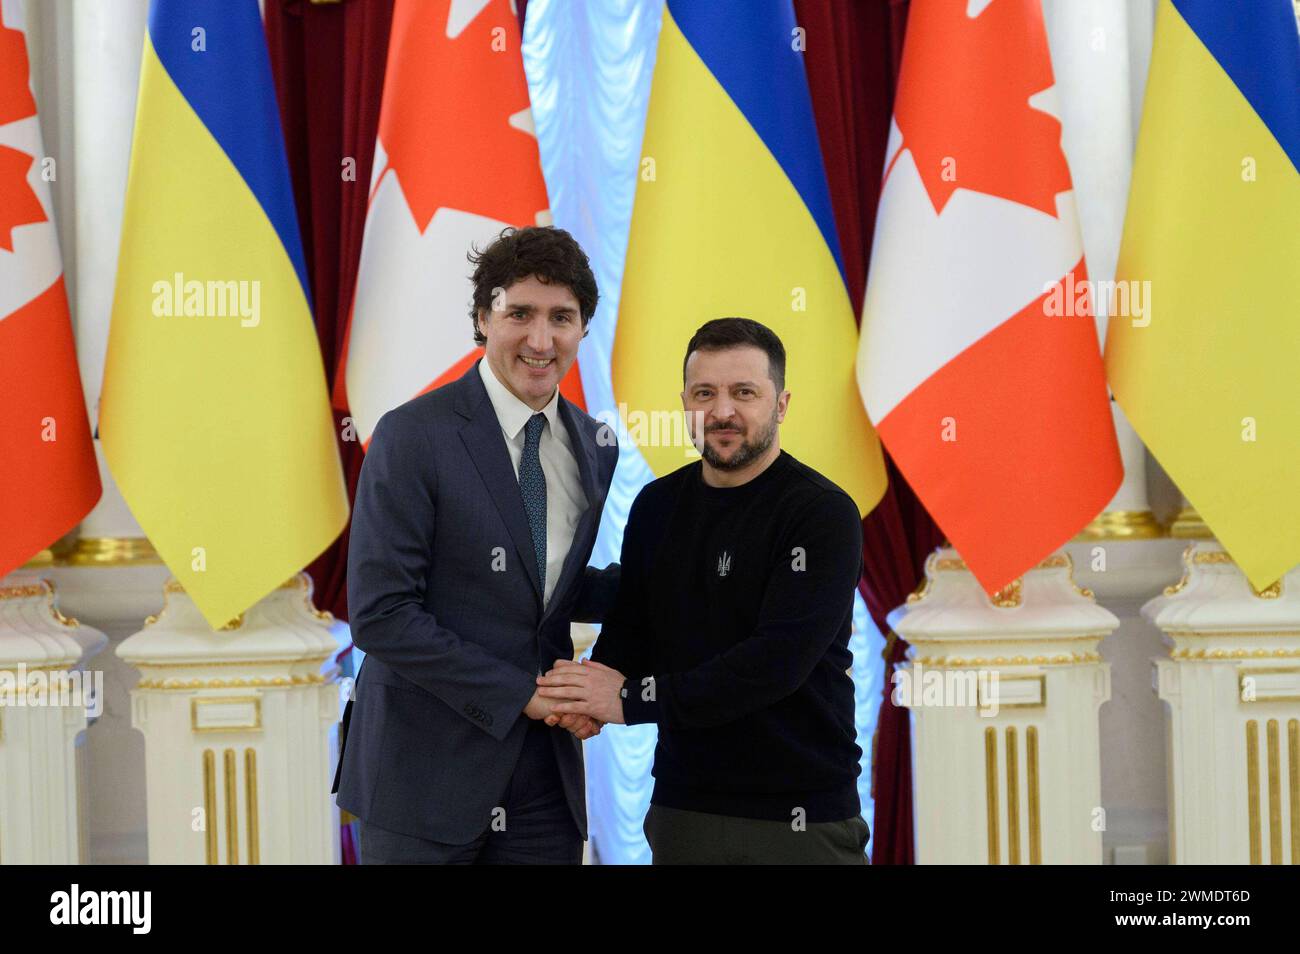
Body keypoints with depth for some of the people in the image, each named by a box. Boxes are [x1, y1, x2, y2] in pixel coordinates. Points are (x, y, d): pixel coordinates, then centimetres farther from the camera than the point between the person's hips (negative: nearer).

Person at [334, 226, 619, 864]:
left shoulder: (595, 446, 7)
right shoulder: (413, 436, -12)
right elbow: (379, 614, -16)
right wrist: (521, 693, -16)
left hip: (546, 777, 5)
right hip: (424, 772, -5)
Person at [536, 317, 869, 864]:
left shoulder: (823, 515, -11)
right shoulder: (657, 506, 7)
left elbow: (777, 660, -20)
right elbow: (628, 629, 11)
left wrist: (632, 700, -20)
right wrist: (592, 691, -12)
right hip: (682, 807, 5)